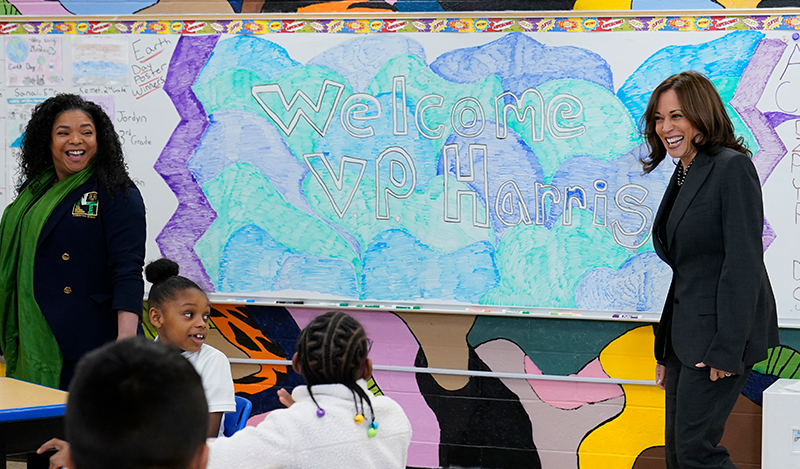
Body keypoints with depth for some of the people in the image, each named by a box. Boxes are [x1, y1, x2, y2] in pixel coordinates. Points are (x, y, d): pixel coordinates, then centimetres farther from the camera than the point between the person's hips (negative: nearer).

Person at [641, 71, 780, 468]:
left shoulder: (732, 168, -13)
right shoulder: (683, 175, 15)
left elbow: (743, 263, -18)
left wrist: (727, 348, -22)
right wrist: (665, 350, 17)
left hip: (721, 331, -9)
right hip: (685, 331, 9)